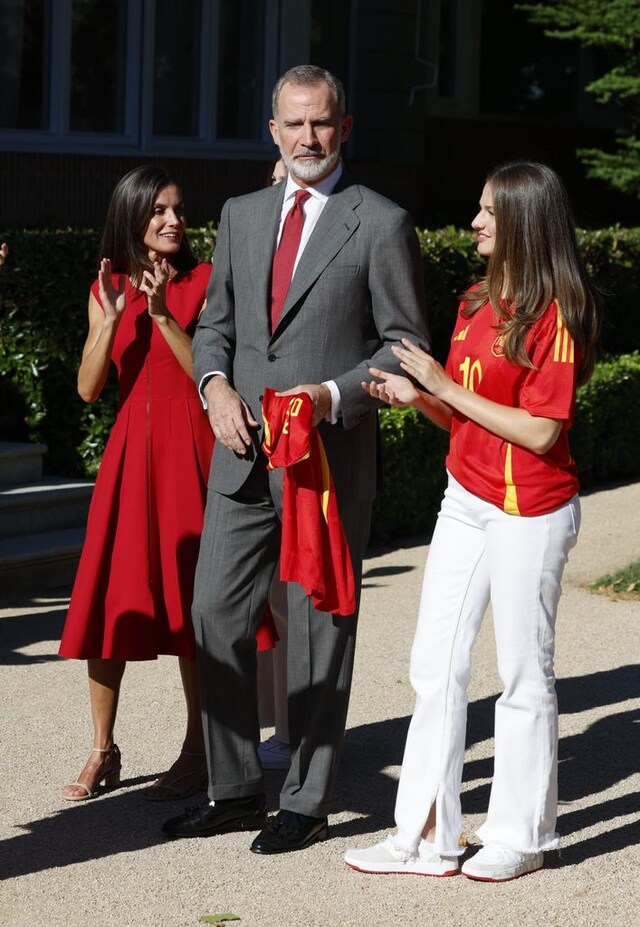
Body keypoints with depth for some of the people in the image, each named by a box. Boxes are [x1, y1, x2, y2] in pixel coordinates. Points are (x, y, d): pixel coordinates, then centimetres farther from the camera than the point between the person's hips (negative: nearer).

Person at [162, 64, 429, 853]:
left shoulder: (381, 225, -3)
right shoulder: (241, 216, 12)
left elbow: (405, 344, -2)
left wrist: (333, 395, -17)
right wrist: (215, 383, -3)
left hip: (330, 457, -5)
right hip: (242, 455, 5)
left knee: (317, 631, 3)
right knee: (216, 616, 6)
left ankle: (306, 803, 13)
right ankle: (234, 790, 19)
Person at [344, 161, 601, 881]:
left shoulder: (555, 313, -13)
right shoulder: (475, 304, 10)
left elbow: (539, 431, -19)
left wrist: (445, 385, -16)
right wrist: (417, 397, -3)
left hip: (529, 511, -8)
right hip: (466, 499, 8)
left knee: (523, 673, 4)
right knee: (435, 664, 6)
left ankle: (521, 837, 17)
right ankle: (427, 836, 11)